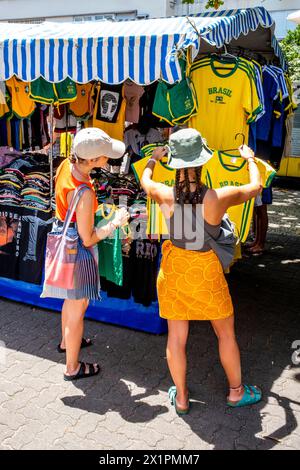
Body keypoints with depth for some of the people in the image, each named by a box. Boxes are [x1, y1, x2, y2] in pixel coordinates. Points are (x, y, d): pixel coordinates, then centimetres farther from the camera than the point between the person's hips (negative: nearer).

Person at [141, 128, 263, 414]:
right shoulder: (219, 197, -22)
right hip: (206, 272, -2)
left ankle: (181, 398, 31)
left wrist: (153, 159, 30)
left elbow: (145, 180, 10)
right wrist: (249, 159, 18)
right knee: (226, 333, 19)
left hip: (174, 269, 2)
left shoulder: (165, 195, -15)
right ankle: (236, 391, 37)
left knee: (176, 336, 15)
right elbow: (256, 186, -2)